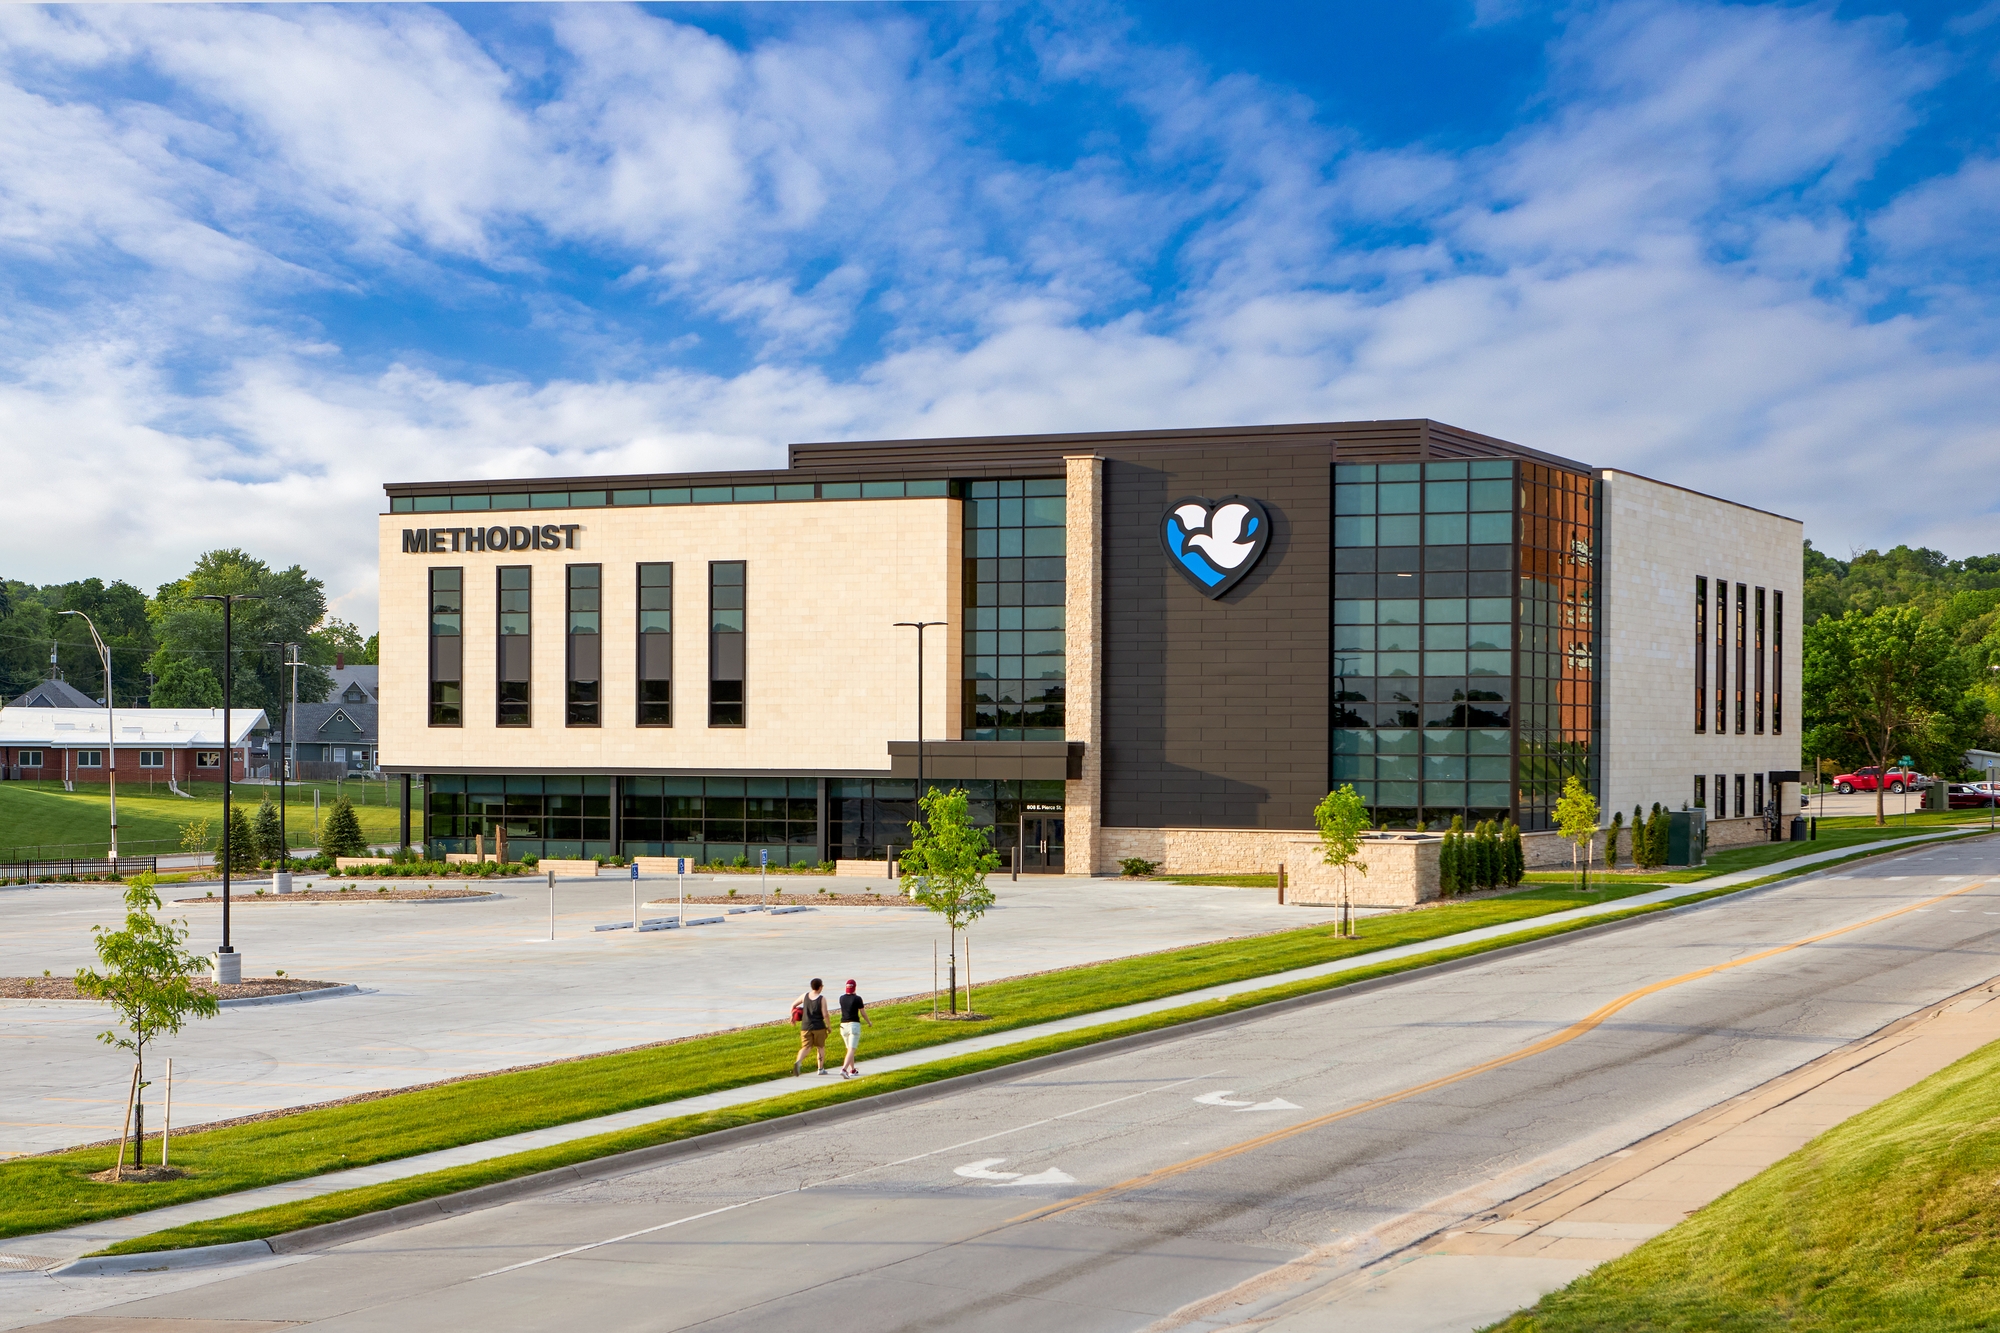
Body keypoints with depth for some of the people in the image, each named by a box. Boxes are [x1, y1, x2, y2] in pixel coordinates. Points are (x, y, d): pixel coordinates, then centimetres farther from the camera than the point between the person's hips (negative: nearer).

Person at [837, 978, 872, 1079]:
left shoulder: (841, 998, 4)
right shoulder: (857, 999, -10)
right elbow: (863, 1013, -2)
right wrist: (869, 1022, 15)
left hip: (843, 1025, 5)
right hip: (854, 1025, -5)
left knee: (850, 1049, 21)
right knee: (852, 1050, -9)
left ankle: (852, 1070, 28)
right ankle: (844, 1069, -27)